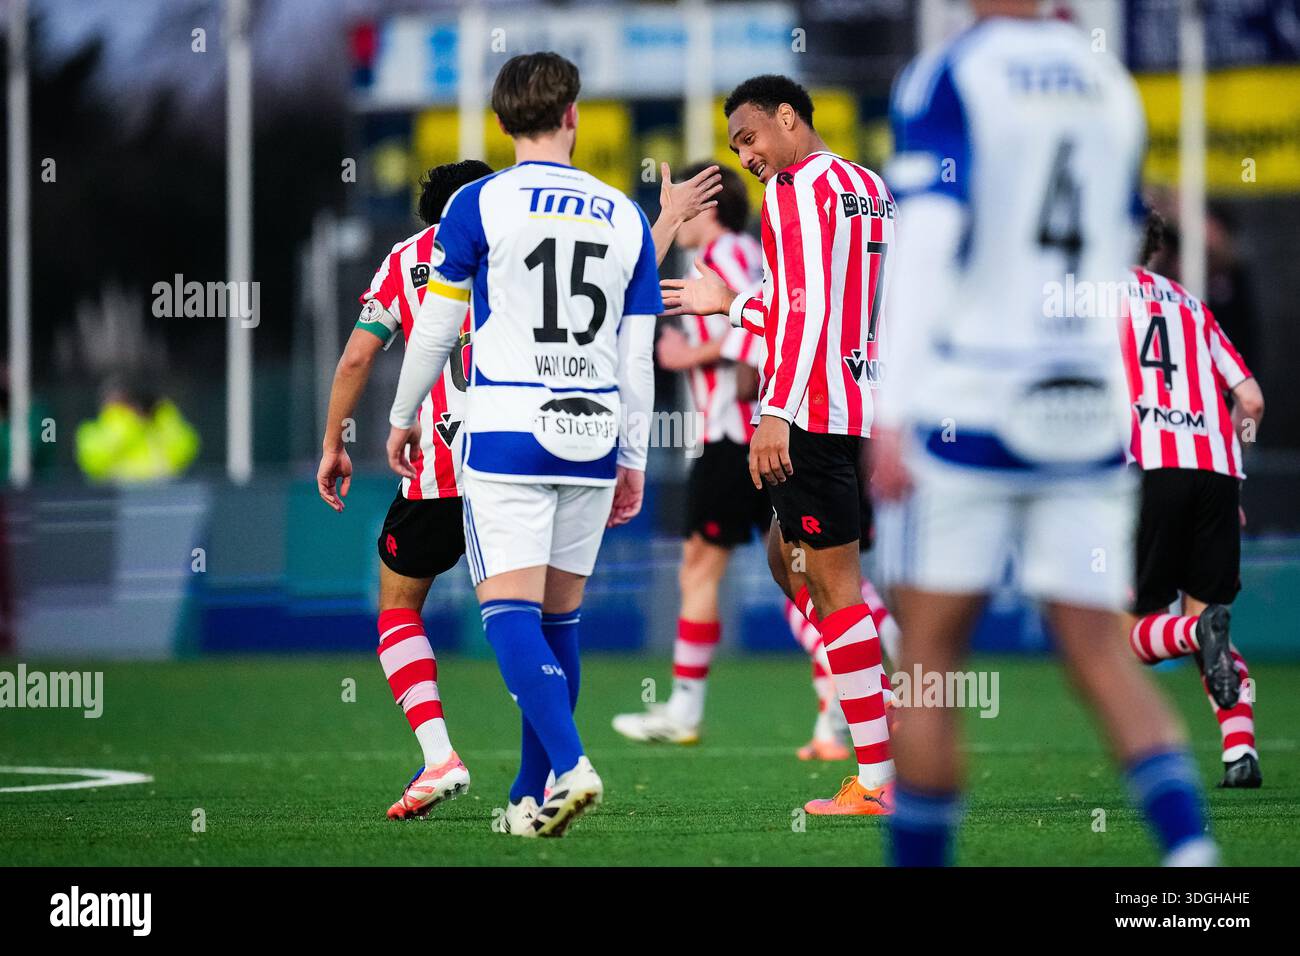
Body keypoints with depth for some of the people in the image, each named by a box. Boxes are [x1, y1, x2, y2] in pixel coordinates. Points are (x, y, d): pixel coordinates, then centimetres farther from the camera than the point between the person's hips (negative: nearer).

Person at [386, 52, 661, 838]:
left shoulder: (481, 205, -3)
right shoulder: (625, 218, 9)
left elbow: (436, 328, 0)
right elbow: (638, 357, 10)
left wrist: (403, 418, 15)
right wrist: (633, 462, 17)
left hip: (507, 431, -4)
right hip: (592, 436, 4)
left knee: (510, 606, -8)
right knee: (560, 613, 11)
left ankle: (569, 764, -27)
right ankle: (533, 795, 16)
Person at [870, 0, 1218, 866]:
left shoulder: (946, 80, -6)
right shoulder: (1110, 87, 12)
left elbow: (928, 241, -16)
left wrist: (894, 411, -18)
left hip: (966, 405, -5)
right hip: (1088, 416, 5)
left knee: (928, 654, 4)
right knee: (1100, 653, 3)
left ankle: (919, 860, 6)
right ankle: (1192, 850, -16)